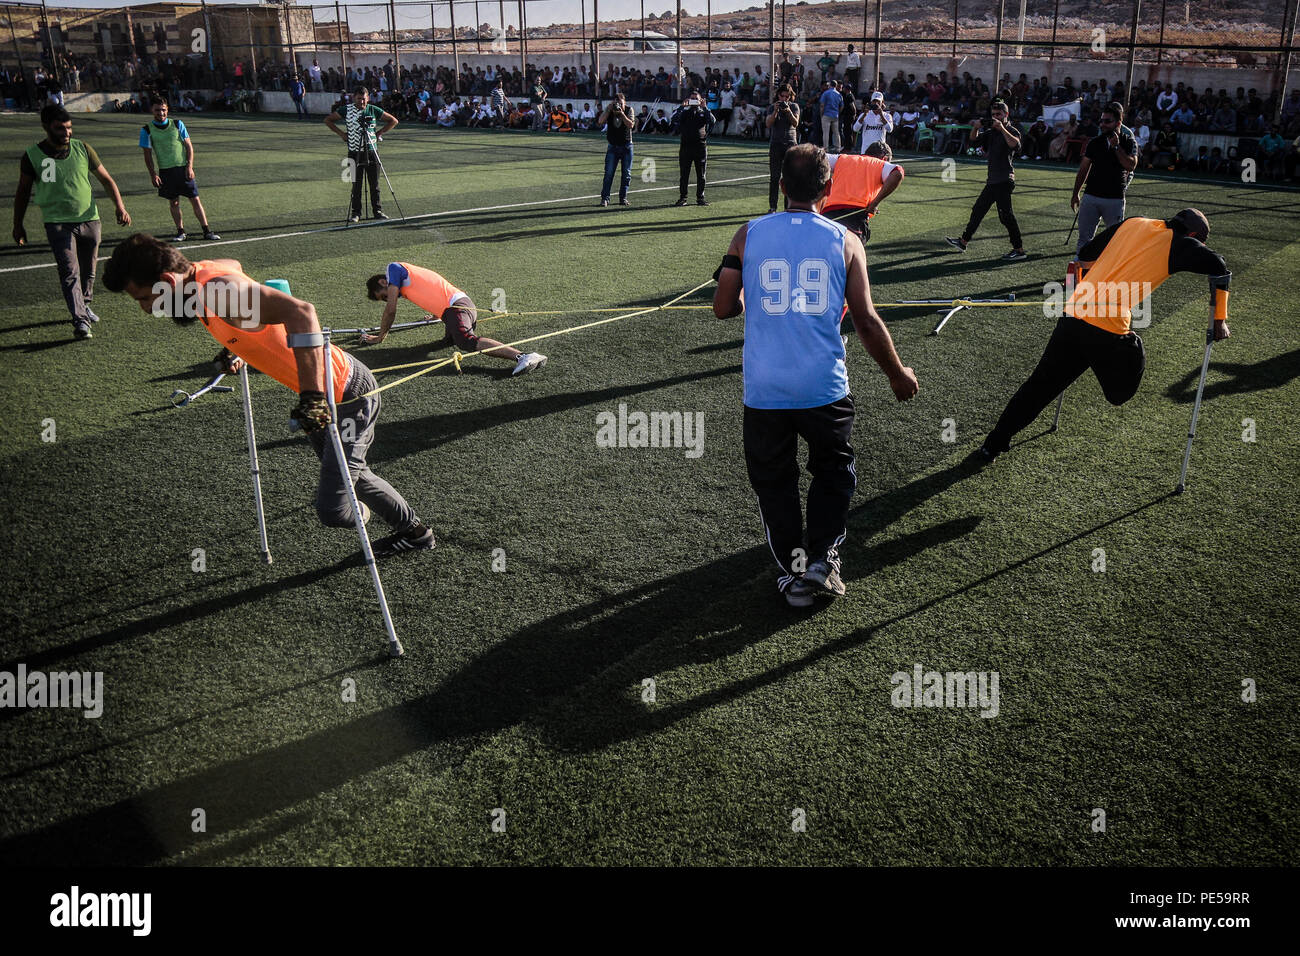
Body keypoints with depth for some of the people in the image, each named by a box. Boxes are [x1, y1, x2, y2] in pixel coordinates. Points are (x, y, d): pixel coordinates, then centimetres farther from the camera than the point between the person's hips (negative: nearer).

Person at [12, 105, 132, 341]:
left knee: (88, 270, 14)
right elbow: (23, 192, 8)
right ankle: (80, 321, -19)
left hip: (89, 219, 3)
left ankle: (84, 306, 38)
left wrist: (120, 207, -5)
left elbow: (106, 180, 9)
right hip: (58, 223, -3)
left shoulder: (82, 149, 1)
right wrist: (18, 225, 10)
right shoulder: (32, 157, -4)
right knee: (70, 272, -15)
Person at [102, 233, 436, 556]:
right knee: (345, 473, 27)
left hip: (349, 396, -10)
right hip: (323, 392, 10)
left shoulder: (220, 289, -30)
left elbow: (300, 312, -43)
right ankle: (410, 526, 45)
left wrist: (312, 396, -45)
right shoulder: (199, 273, -1)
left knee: (333, 512, -10)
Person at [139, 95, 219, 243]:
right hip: (165, 171, 0)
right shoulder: (147, 130, 0)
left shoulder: (177, 124, 2)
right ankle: (180, 232, 14)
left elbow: (189, 146, 4)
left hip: (183, 168, 0)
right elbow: (148, 154, 3)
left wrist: (189, 166, -6)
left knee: (195, 199, -1)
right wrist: (153, 174, -6)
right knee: (174, 203, 5)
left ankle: (206, 230, 3)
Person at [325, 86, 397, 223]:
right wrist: (341, 133, 2)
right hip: (355, 151, -1)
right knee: (356, 184, 1)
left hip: (371, 151, 1)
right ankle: (355, 213, 8)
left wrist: (380, 132, 3)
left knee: (374, 183, 3)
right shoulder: (347, 110, 2)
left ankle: (378, 211, 13)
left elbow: (393, 120, 11)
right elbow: (328, 120, 11)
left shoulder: (374, 110, 3)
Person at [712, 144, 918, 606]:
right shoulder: (845, 241, -1)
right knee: (833, 470, 22)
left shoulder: (749, 234, 0)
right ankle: (822, 558, 12)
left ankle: (792, 570, 18)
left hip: (764, 389, 0)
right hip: (825, 388, 0)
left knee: (773, 480, 17)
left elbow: (723, 308, 3)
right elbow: (867, 322, -2)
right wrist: (899, 375, 12)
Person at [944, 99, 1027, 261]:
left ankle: (1019, 250, -13)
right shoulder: (991, 132, 17)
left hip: (1004, 180, -9)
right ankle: (963, 241, 29)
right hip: (993, 180, 9)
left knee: (1005, 214, -14)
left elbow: (1016, 145, -27)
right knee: (978, 210, 17)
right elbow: (974, 141, 12)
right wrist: (975, 128, -6)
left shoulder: (1012, 131, -7)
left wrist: (1002, 128, -31)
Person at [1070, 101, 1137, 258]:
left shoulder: (1129, 142, 0)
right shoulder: (1095, 142, 8)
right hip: (1090, 196, 2)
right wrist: (1075, 193, 12)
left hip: (1115, 199, -2)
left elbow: (1131, 165, -16)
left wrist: (1116, 146, -17)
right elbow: (1083, 169, 14)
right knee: (1084, 238, 2)